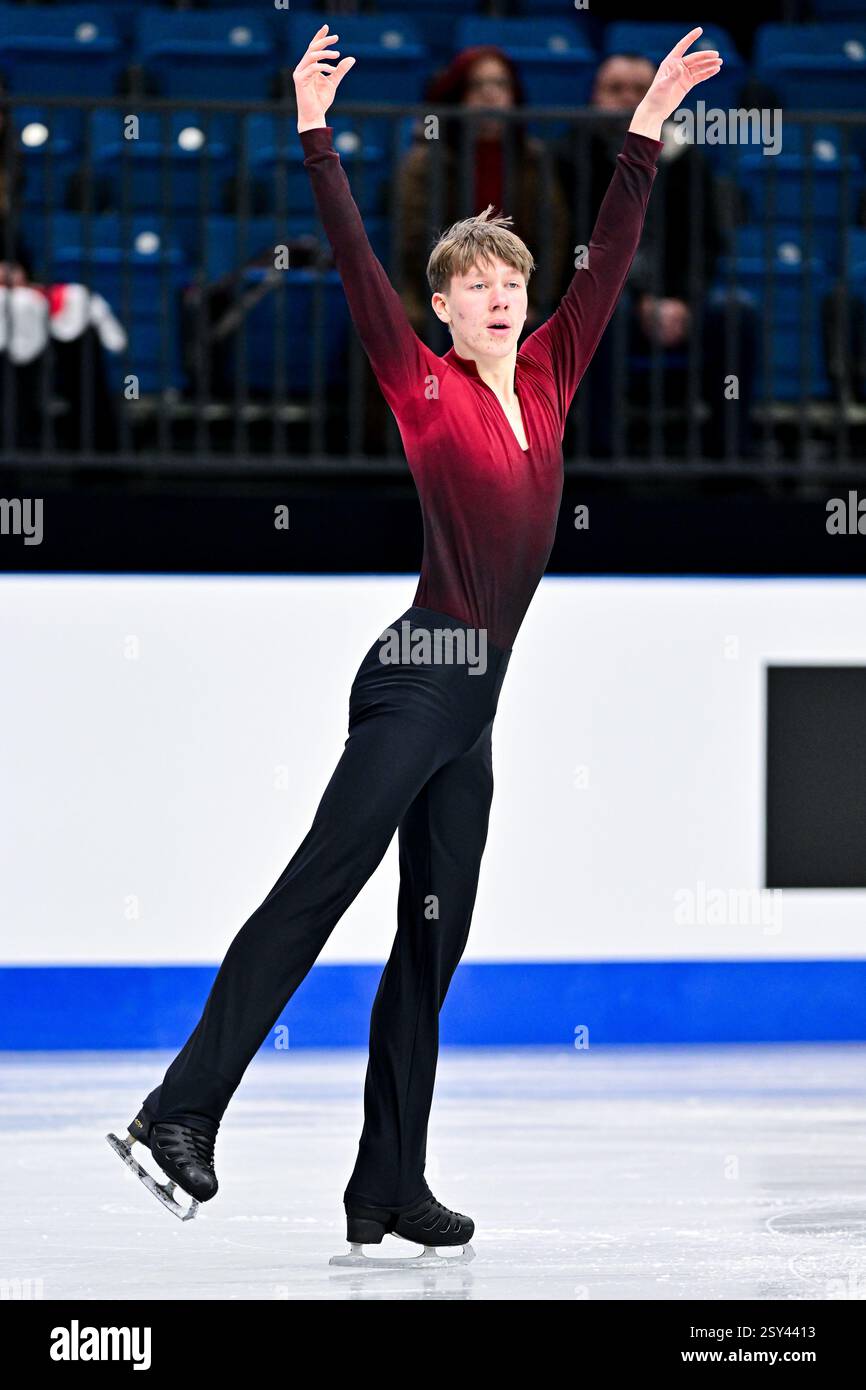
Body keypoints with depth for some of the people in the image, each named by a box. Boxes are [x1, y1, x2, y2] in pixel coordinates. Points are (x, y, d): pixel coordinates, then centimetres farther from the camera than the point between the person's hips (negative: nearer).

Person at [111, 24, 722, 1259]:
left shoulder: (547, 382, 11)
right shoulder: (425, 388, -4)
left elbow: (608, 261, 14)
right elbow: (356, 264, -10)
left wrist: (647, 132, 12)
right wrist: (316, 135, -13)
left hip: (480, 694, 7)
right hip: (419, 677, -7)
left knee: (434, 936, 7)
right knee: (316, 890, -13)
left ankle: (389, 1184, 10)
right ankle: (186, 1105, -13)